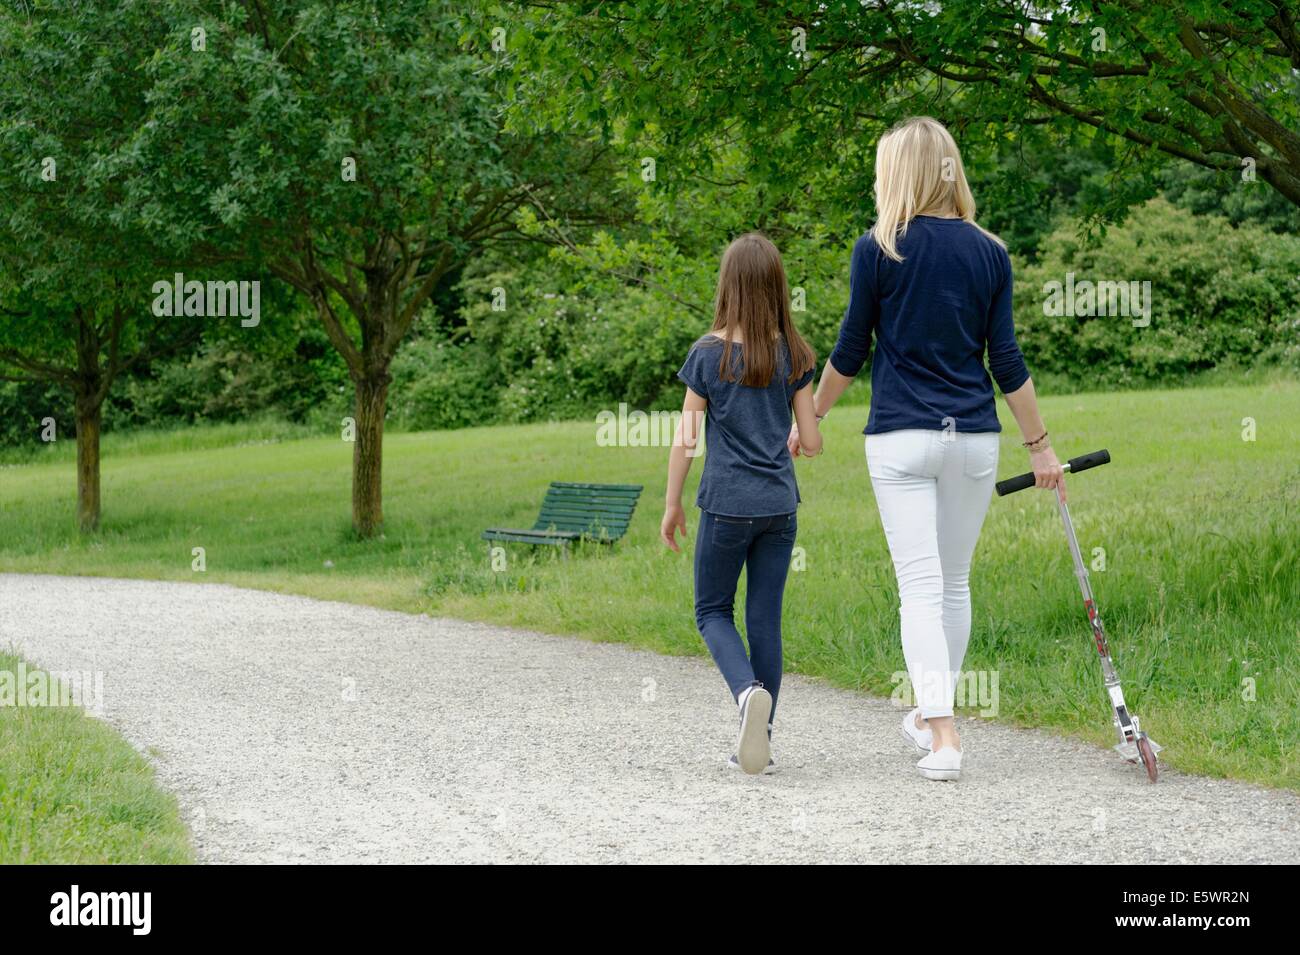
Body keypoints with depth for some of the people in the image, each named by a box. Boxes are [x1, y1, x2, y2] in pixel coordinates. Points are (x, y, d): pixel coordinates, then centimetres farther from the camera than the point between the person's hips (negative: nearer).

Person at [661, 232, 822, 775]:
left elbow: (685, 440, -5)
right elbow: (811, 441, 2)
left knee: (713, 611, 11)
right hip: (780, 505, 3)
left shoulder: (708, 354, -7)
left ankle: (748, 690, -18)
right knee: (765, 617, 8)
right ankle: (758, 742, 10)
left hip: (726, 505, -3)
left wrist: (671, 506, 5)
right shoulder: (794, 355, 0)